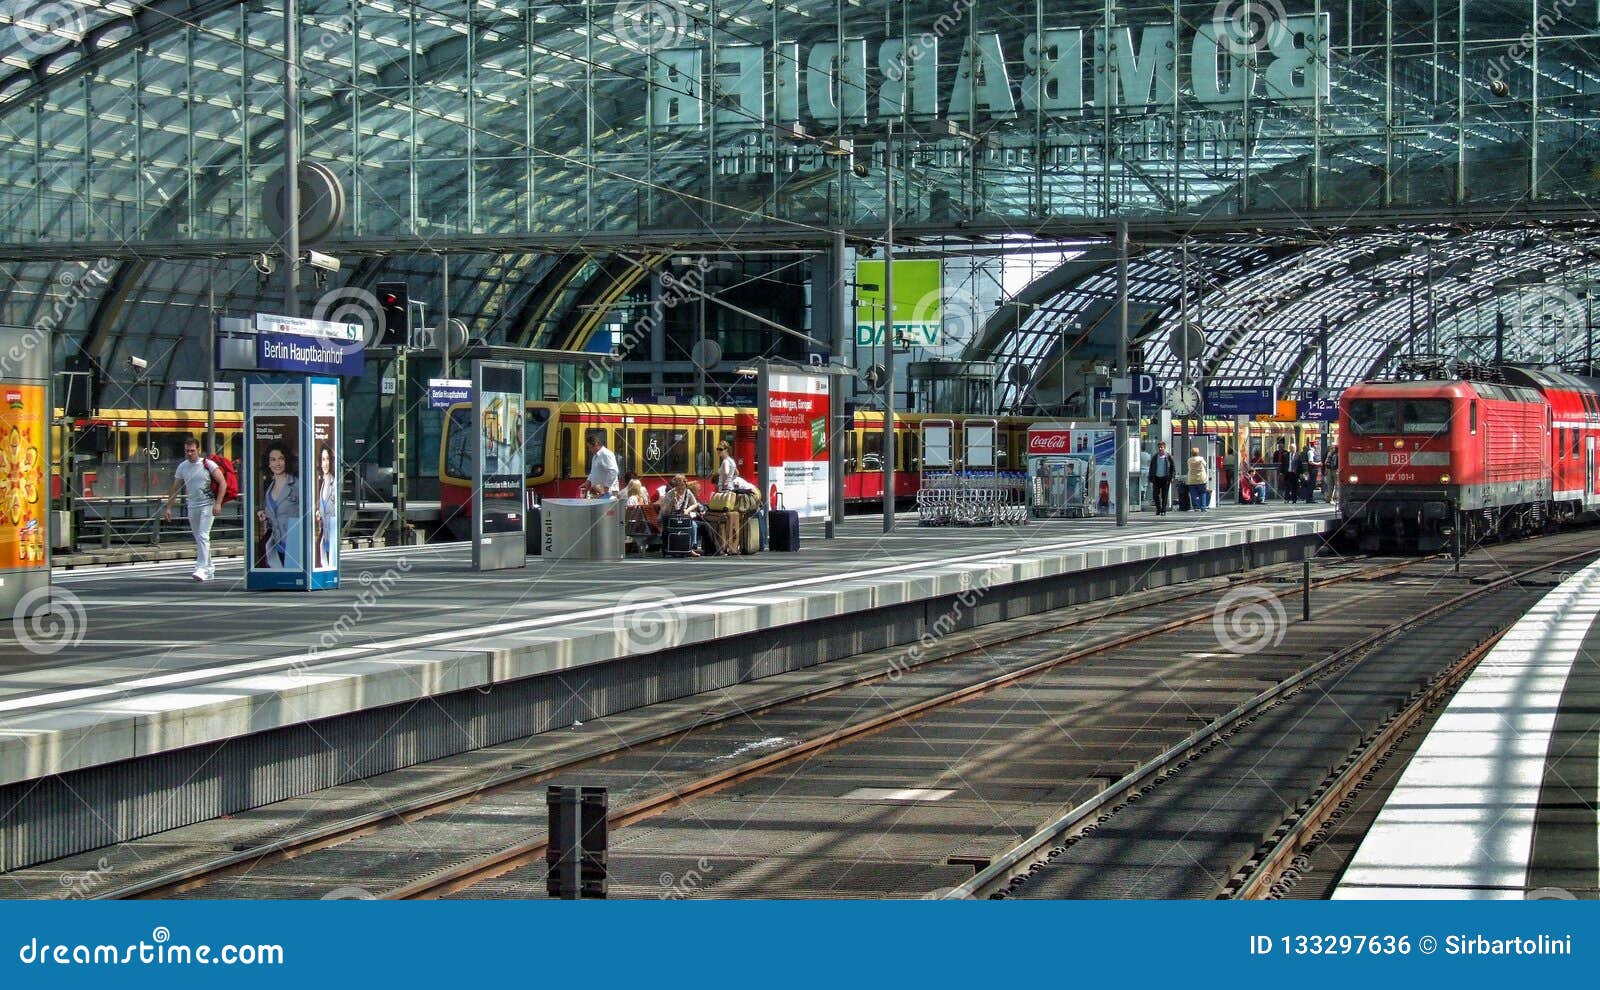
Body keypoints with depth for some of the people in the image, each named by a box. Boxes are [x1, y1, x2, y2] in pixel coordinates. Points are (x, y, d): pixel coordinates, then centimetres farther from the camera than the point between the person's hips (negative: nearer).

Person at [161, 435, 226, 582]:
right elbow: (175, 489, 15)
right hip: (192, 506, 6)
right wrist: (168, 507, 10)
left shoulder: (208, 464, -7)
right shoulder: (182, 467, 8)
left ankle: (201, 568, -20)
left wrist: (218, 503, -17)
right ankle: (209, 568, 20)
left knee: (203, 536, -16)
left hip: (207, 505, -6)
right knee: (199, 539, 10)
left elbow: (223, 483, -9)